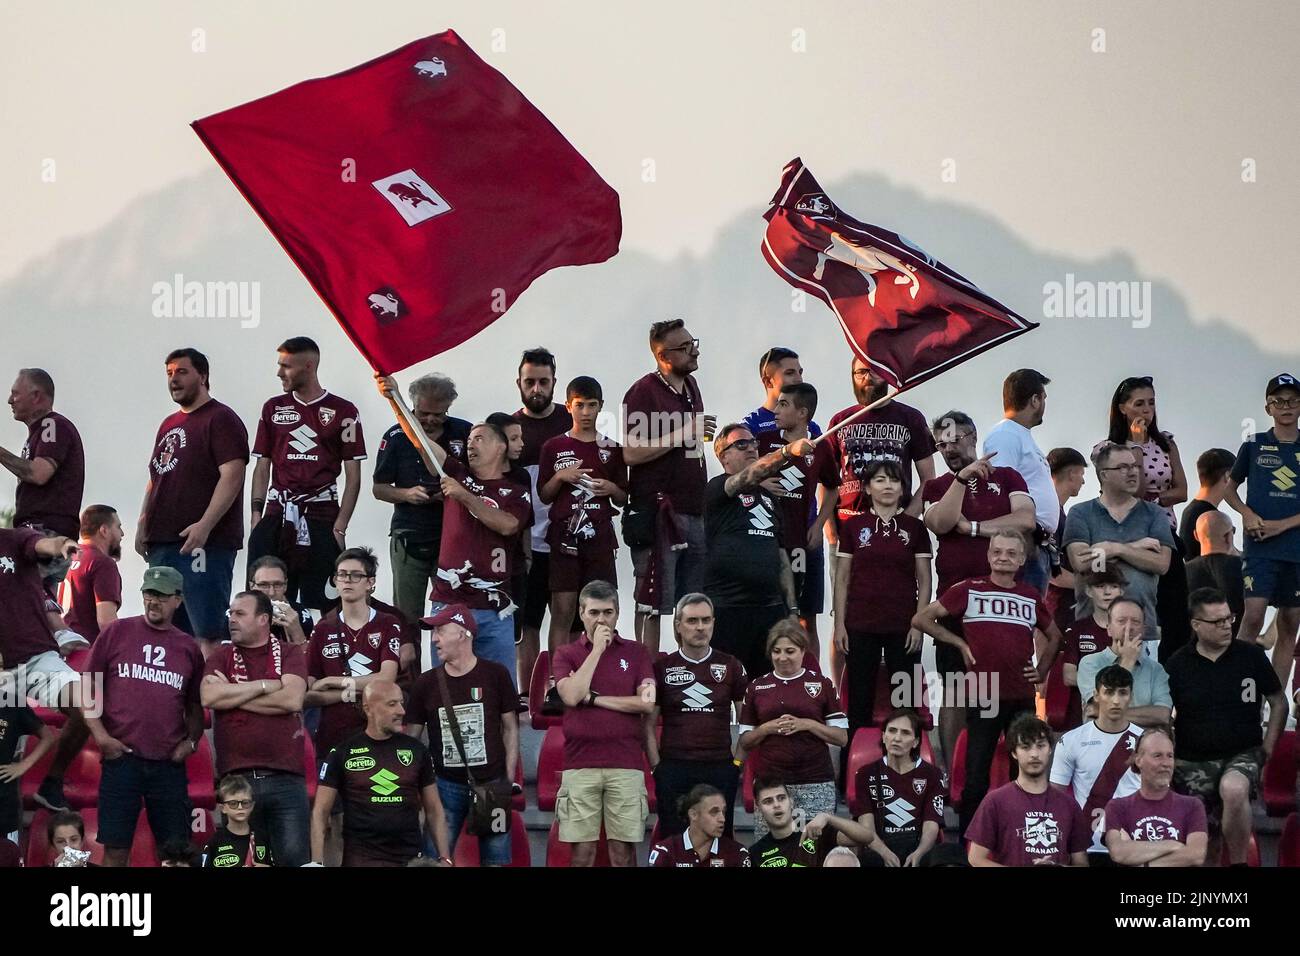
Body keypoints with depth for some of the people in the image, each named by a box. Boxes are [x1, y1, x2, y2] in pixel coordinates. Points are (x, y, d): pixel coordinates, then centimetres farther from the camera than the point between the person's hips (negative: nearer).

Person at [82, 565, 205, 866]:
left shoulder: (189, 648, 12)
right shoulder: (117, 633, 5)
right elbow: (88, 687, 5)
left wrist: (191, 741, 1)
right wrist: (100, 734, -6)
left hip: (169, 764, 2)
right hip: (122, 759, -2)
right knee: (115, 850, -3)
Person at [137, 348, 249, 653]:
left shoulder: (220, 419, -5)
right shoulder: (169, 424, 22)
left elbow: (232, 475, -15)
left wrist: (204, 525, -23)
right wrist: (143, 524, 16)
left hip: (203, 543, -9)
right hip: (162, 542, 9)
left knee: (206, 634, -13)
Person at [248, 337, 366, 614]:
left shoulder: (342, 412, 3)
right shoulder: (274, 409, 13)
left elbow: (353, 475, 1)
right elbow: (262, 467, 15)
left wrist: (340, 526, -7)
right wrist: (256, 515, 3)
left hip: (322, 517, -3)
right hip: (277, 516, 3)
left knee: (320, 605, -6)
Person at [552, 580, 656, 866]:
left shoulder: (636, 653, 8)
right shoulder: (566, 654, 7)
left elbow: (646, 703, -4)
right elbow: (571, 696, -12)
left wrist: (593, 698, -6)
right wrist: (597, 649, -9)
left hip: (626, 765, 0)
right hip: (579, 765, 0)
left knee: (624, 849, 0)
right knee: (582, 849, 0)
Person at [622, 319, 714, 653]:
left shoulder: (691, 386, 16)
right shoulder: (644, 392, -10)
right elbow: (631, 453, -19)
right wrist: (683, 434, -18)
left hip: (694, 511, 8)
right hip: (657, 515, -8)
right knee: (652, 603, -6)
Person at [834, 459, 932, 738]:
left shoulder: (915, 528, 4)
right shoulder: (853, 526, 4)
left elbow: (924, 581, 4)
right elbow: (842, 579, 6)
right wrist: (840, 624, 0)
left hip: (903, 627, 0)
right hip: (861, 626, 0)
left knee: (905, 699, 0)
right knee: (860, 701, 3)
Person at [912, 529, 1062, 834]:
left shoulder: (1031, 597, 12)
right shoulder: (969, 590, 2)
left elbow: (1054, 636, 30)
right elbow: (921, 619, 3)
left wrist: (1042, 670, 17)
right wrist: (959, 643, 0)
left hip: (1022, 697, 3)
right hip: (982, 695, -3)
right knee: (977, 774, -2)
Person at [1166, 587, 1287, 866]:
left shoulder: (1252, 655, 0)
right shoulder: (1178, 664, 2)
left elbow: (1278, 702, 10)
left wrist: (1268, 746, 2)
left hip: (1243, 754, -2)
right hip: (1194, 762, 2)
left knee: (1233, 789, -36)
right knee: (1205, 841, 1)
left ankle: (1239, 863, -23)